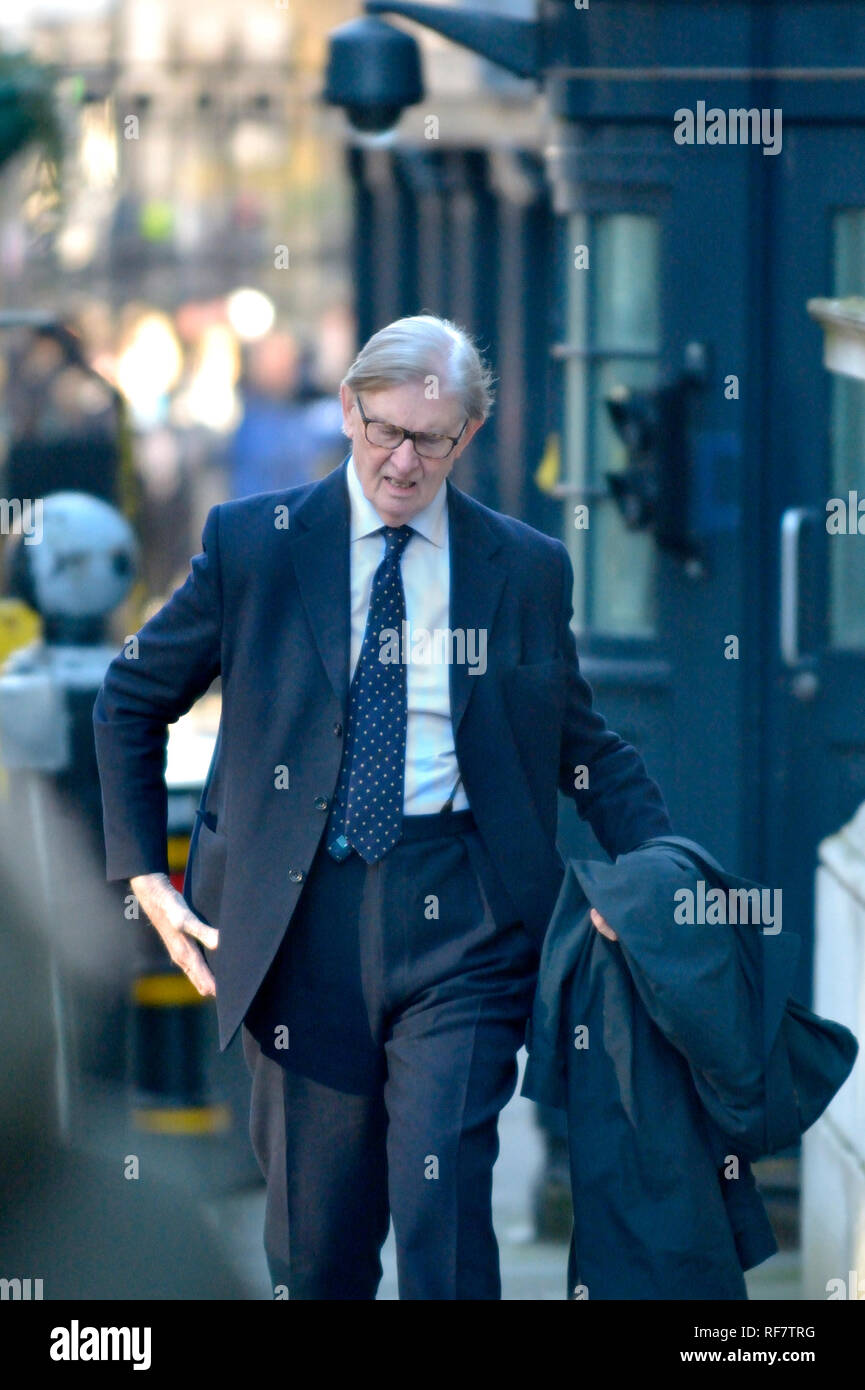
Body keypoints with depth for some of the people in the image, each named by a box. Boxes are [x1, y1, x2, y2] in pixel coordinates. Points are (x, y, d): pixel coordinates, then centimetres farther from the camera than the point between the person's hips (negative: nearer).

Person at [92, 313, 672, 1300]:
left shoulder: (527, 569, 6)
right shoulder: (253, 542, 4)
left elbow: (586, 746, 16)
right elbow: (130, 701, 14)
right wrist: (145, 874, 6)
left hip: (458, 913, -1)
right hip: (304, 911, 1)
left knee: (444, 1201, -14)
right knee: (317, 1225, 6)